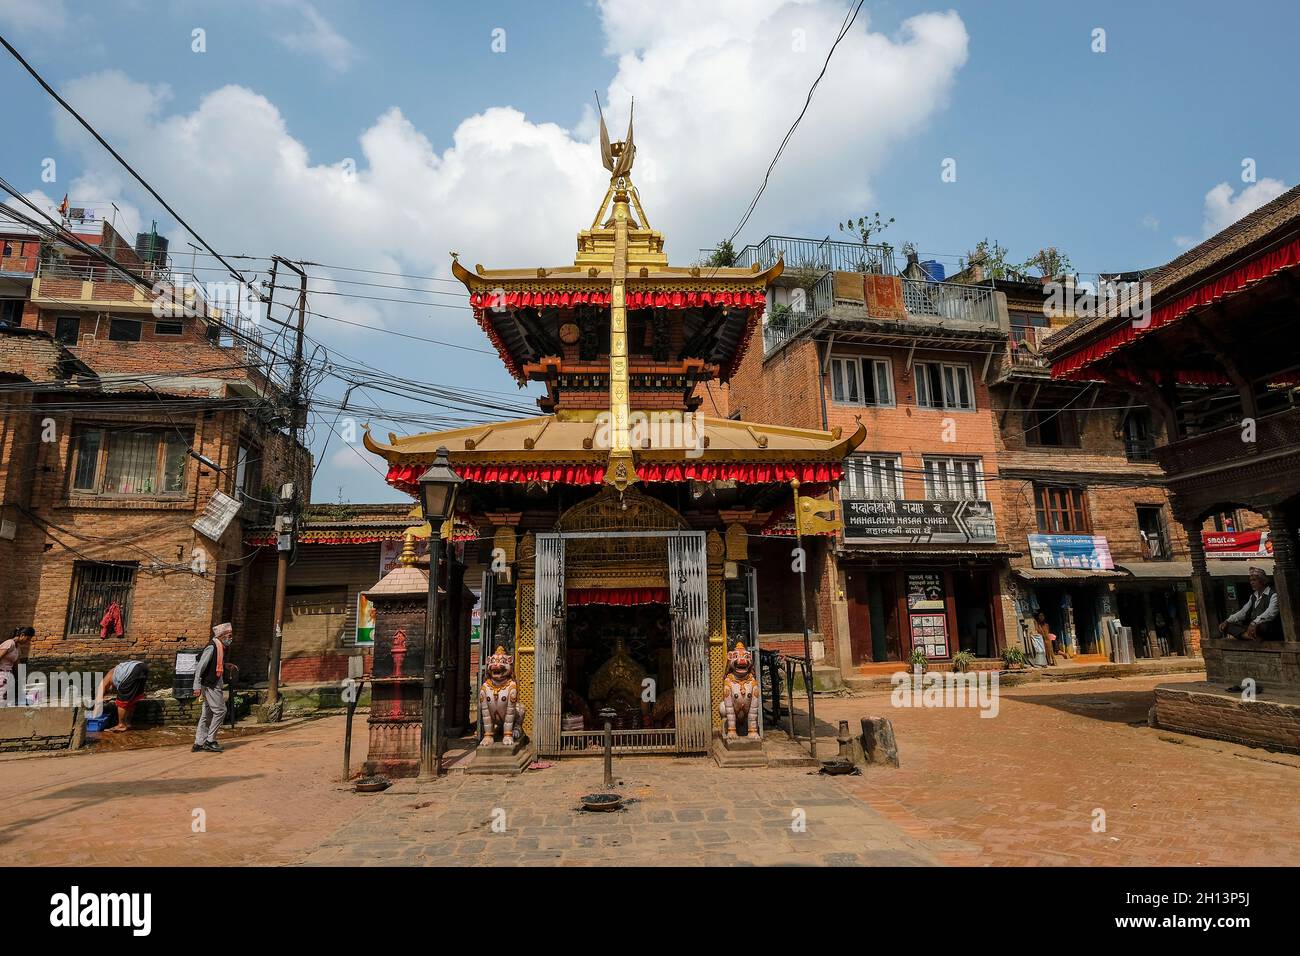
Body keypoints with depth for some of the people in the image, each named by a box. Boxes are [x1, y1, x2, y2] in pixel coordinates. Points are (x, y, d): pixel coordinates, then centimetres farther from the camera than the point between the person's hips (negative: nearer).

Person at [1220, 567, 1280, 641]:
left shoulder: (1273, 595, -6)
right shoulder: (1253, 596, 18)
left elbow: (1270, 614, -23)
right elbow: (1243, 612, 13)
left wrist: (1254, 623, -38)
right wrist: (1227, 621, -2)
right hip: (1252, 627, 7)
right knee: (1226, 626, -13)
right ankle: (1248, 635, -33)